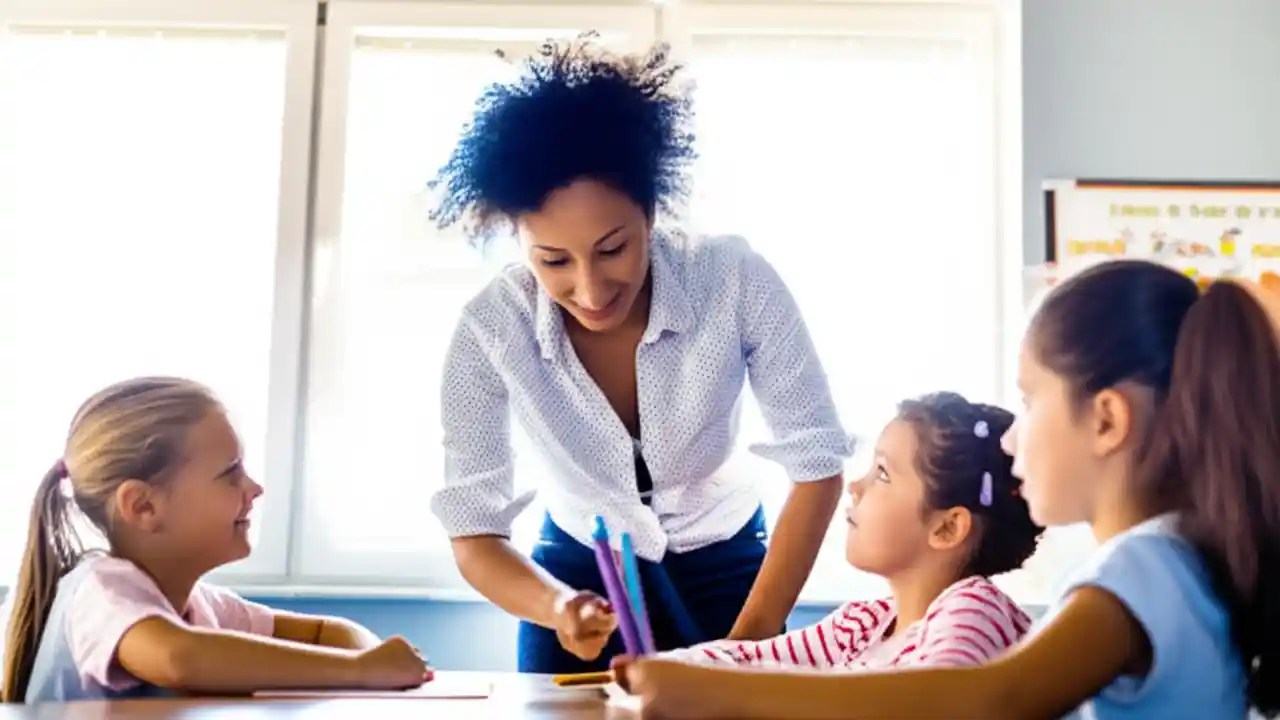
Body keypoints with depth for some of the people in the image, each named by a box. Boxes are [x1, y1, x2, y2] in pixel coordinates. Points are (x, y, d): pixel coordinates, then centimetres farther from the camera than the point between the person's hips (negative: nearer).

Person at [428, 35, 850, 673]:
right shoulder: (489, 329, -28)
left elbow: (816, 468, -23)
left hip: (722, 567, 0)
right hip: (577, 570, 1)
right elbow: (473, 531, -24)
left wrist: (749, 642, -29)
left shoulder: (737, 281, -30)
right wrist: (558, 609, -44)